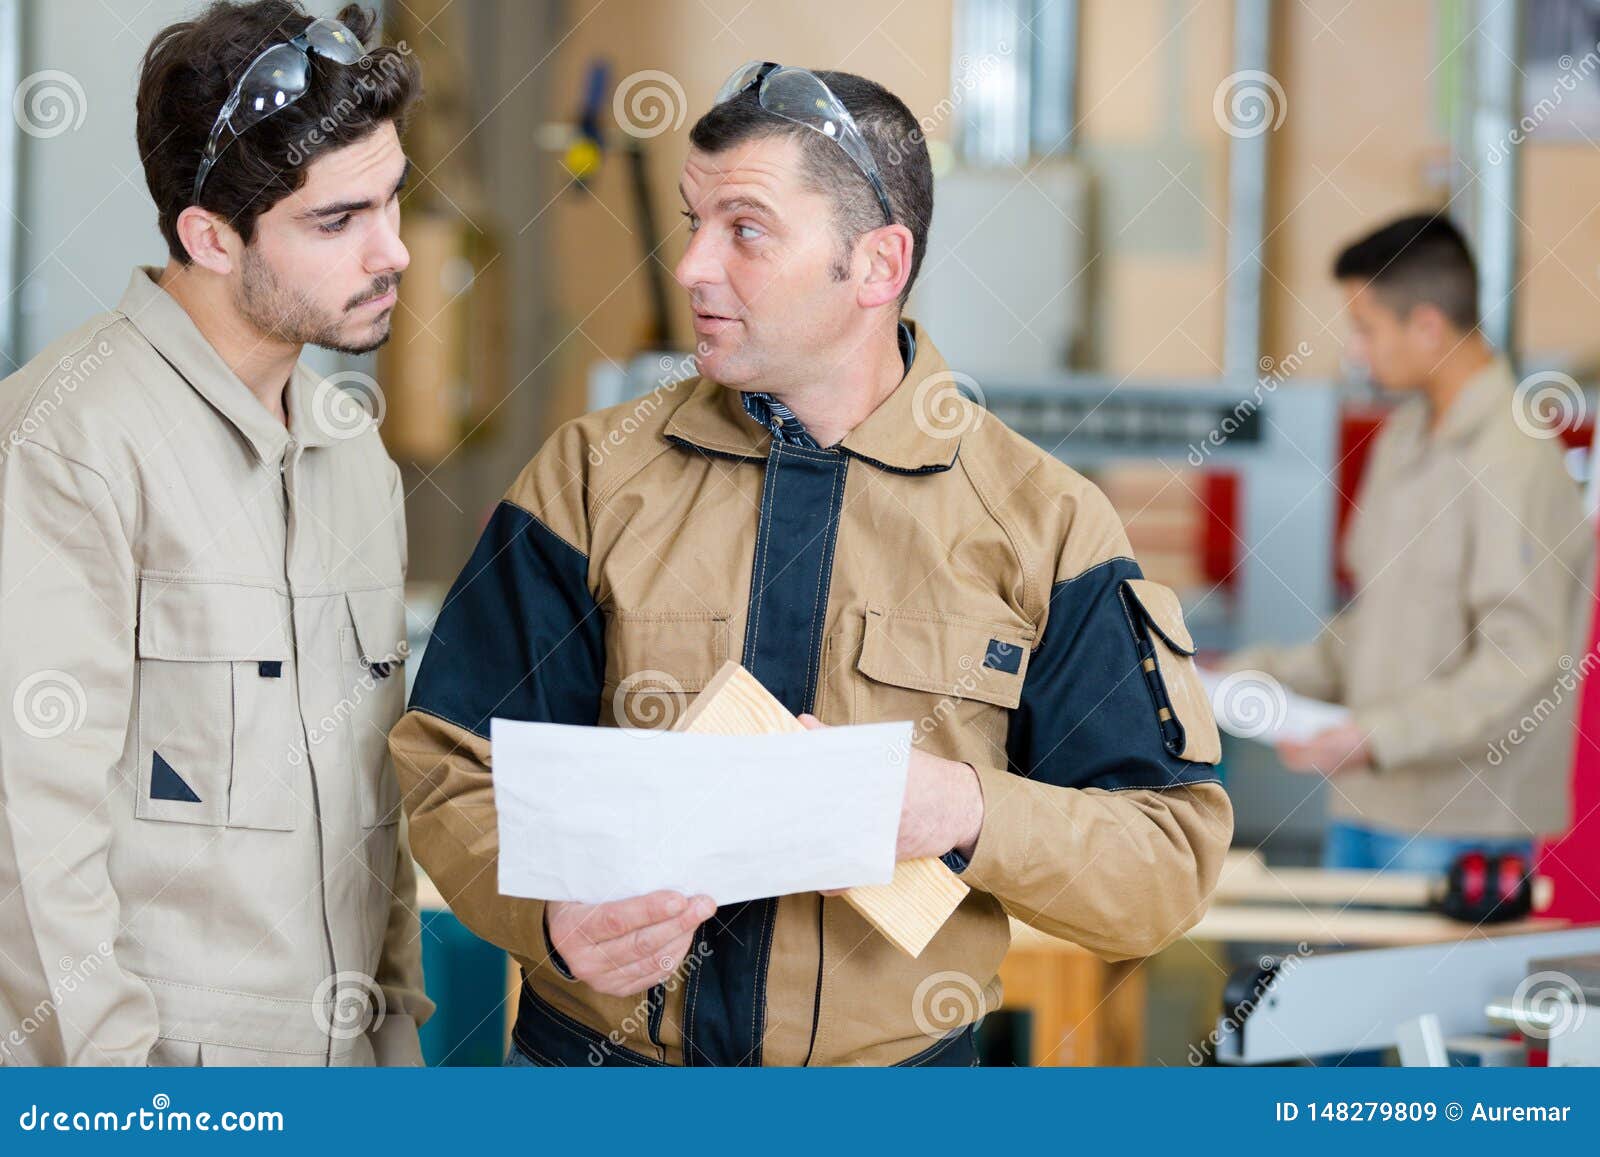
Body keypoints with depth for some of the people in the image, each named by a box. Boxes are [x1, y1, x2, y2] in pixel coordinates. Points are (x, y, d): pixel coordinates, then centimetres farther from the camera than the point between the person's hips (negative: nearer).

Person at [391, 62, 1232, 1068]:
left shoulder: (1042, 523, -5)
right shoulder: (592, 476, -1)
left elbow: (1174, 862, -7)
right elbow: (456, 767, -3)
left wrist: (968, 813, -24)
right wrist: (553, 916, -23)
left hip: (893, 1063, -1)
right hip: (599, 1053, 1)